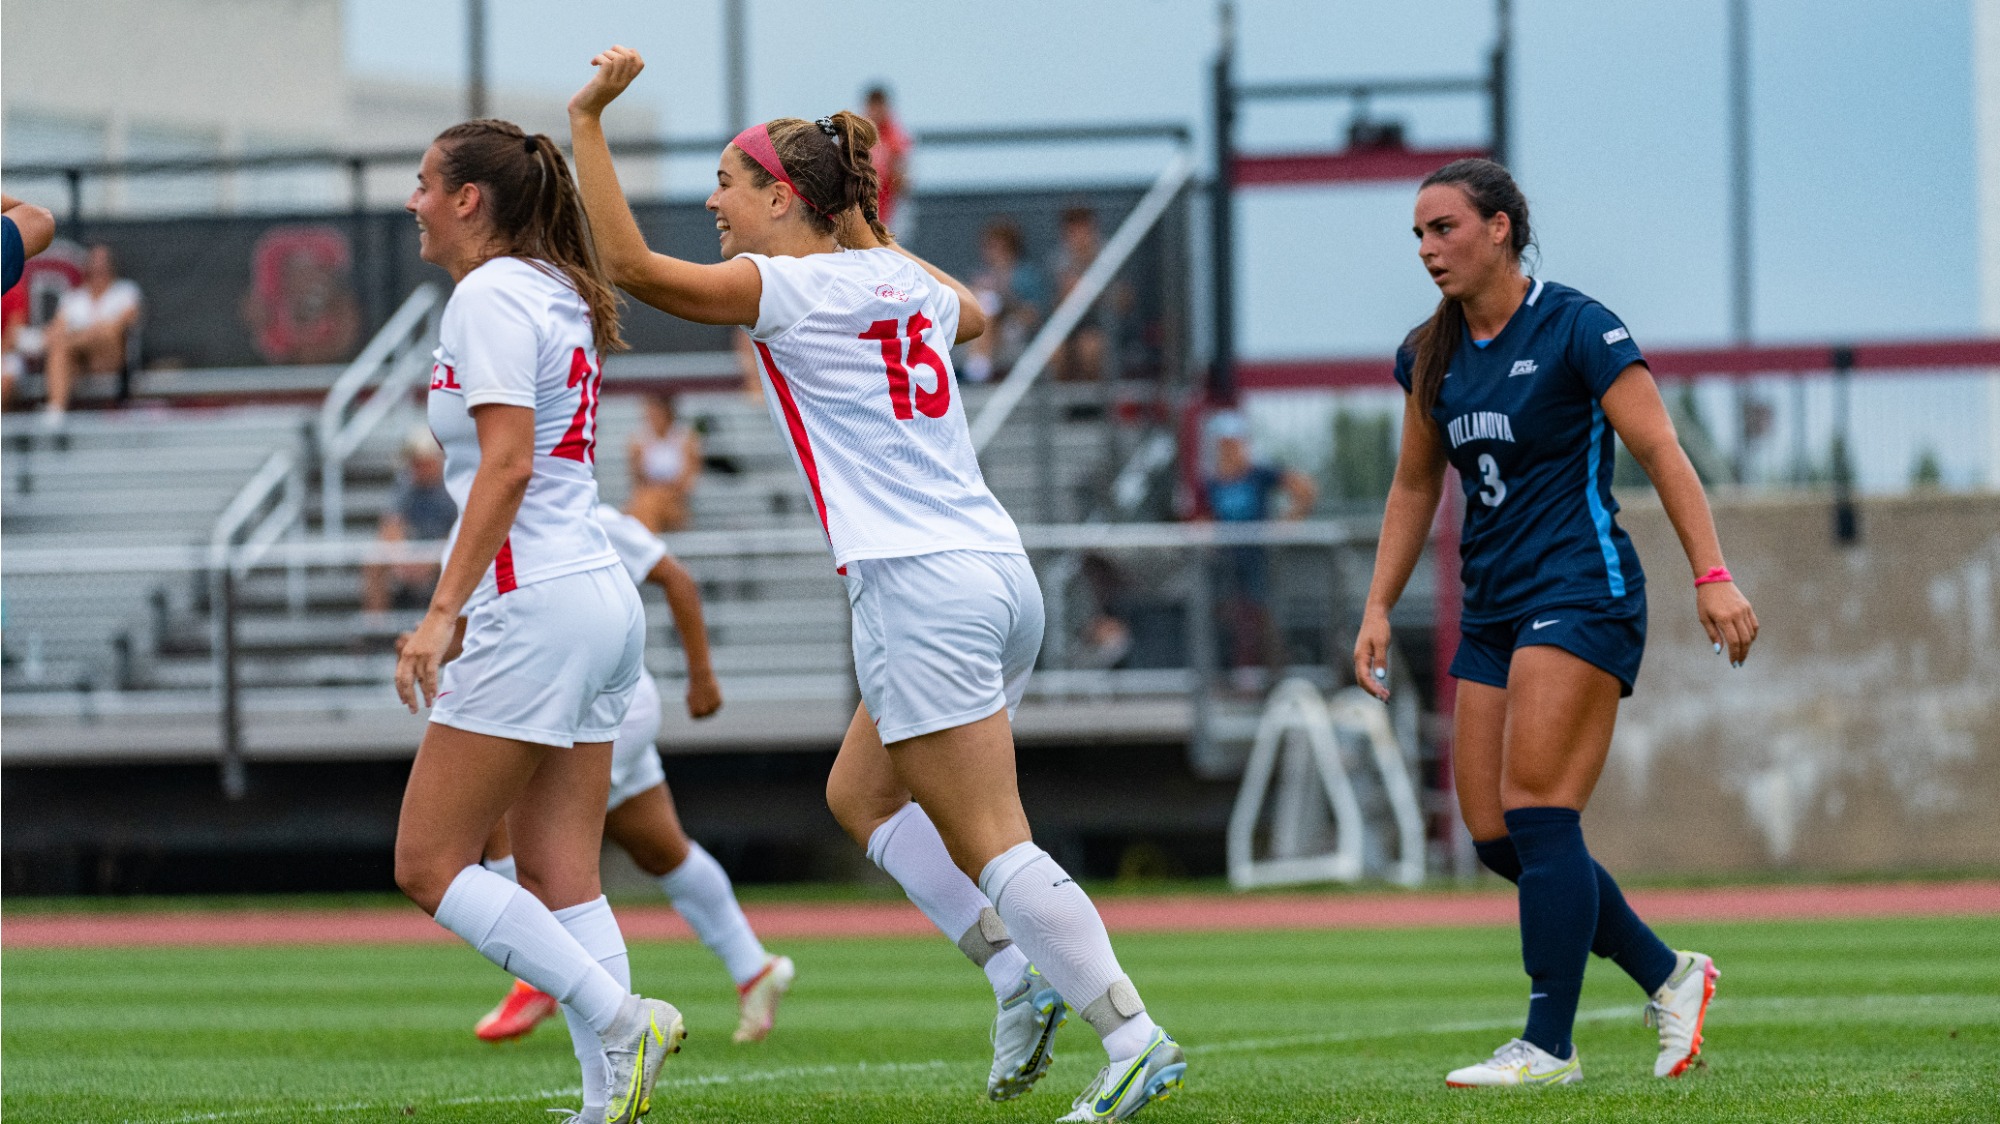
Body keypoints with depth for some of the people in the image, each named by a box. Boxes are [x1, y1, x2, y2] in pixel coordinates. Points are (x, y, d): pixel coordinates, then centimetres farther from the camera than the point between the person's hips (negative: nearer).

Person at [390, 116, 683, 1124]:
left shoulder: (490, 296, -10)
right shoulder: (556, 297, 18)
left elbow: (506, 466, -20)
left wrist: (444, 611, -23)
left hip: (533, 605, -10)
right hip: (599, 597, 10)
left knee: (428, 865, -5)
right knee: (557, 877, 6)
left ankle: (621, 1020, -14)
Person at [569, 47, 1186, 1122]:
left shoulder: (792, 287, -7)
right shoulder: (903, 285, 15)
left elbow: (631, 264, -14)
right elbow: (973, 312, 41)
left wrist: (588, 120, -11)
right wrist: (879, 234, 46)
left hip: (917, 587, -9)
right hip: (998, 577, 9)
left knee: (989, 840, -6)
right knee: (860, 793, 21)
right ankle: (1021, 972, 10)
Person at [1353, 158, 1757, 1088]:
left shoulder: (1576, 329, -9)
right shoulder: (1430, 356, 11)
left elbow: (1661, 452, -11)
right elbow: (1415, 488, 22)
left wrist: (1712, 575, -19)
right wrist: (1379, 609, 15)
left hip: (1582, 595, -8)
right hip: (1493, 611, 8)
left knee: (1535, 815, -14)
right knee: (1494, 837, 2)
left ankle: (1548, 1047, -10)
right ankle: (1669, 977, 16)